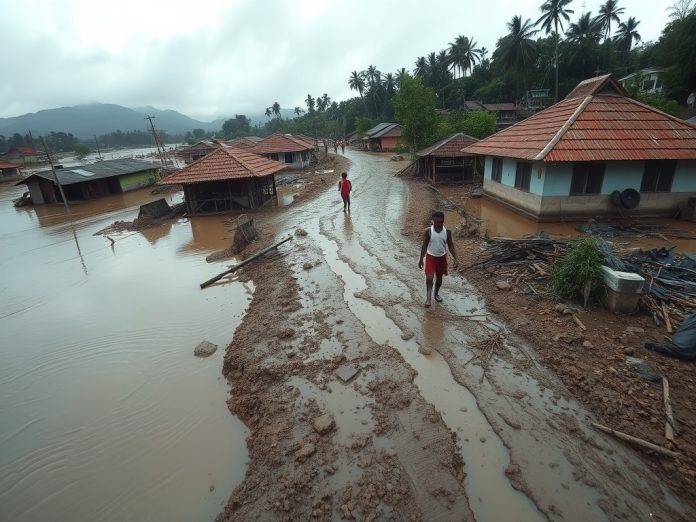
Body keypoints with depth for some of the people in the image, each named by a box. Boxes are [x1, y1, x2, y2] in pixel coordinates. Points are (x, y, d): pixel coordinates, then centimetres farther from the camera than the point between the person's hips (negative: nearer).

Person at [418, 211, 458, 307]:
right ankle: (428, 297, -4)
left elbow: (450, 246, 0)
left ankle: (436, 294, 39)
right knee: (429, 277, -15)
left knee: (439, 277, 16)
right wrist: (421, 259, -3)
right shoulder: (428, 231, -13)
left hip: (442, 258, 3)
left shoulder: (447, 232, -8)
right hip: (430, 257, -2)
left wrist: (455, 258, -8)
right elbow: (424, 246, -5)